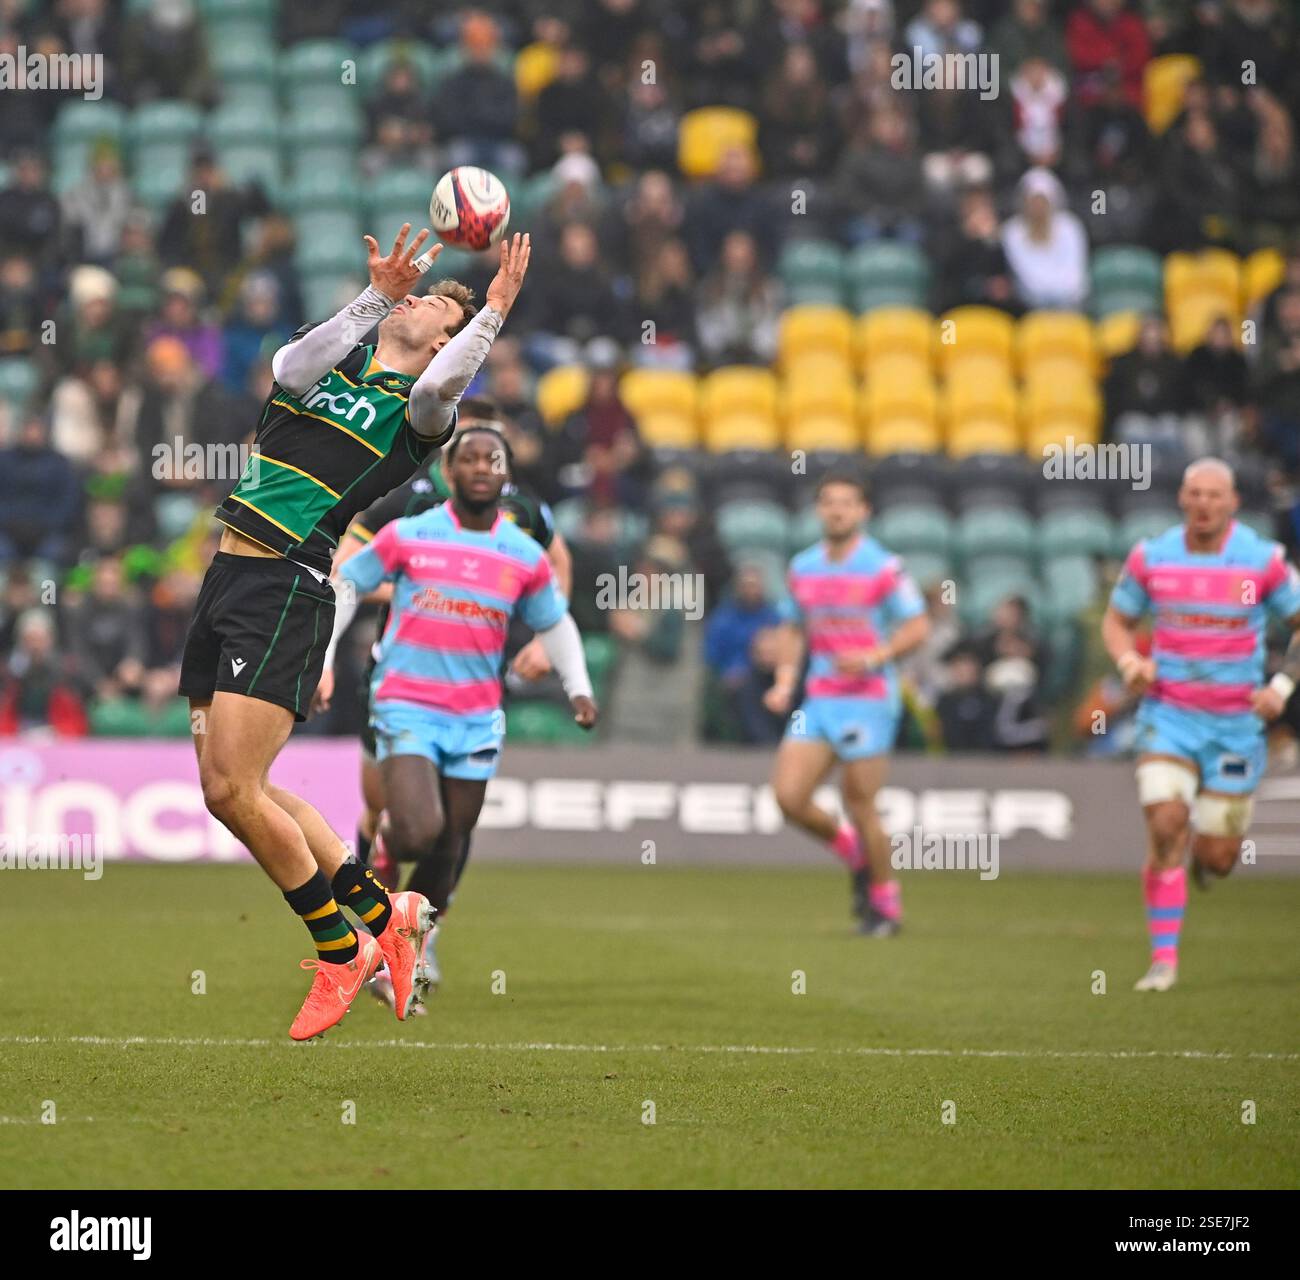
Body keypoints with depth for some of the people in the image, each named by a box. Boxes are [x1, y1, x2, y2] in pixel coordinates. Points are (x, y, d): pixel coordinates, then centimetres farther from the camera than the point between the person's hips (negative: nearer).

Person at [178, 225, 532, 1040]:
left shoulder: (418, 410, 2)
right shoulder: (332, 362, 16)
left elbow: (434, 393, -22)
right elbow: (291, 371, -7)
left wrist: (494, 311, -20)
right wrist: (376, 295, -13)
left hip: (288, 588, -7)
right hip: (228, 576, 7)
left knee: (234, 790, -14)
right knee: (234, 789, 6)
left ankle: (341, 955, 1)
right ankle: (385, 914, 19)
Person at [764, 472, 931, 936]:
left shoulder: (882, 567, -8)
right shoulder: (802, 568, 9)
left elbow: (917, 626, -7)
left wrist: (875, 657, -21)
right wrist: (785, 682, 7)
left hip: (868, 699, -5)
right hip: (818, 700, 5)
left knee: (859, 804, -5)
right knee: (789, 796, -7)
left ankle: (887, 904, 14)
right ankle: (854, 853, 21)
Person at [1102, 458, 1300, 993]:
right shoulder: (1150, 557, -2)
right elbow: (1116, 620, 11)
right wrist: (1129, 660, -10)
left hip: (1235, 722, 0)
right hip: (1168, 716, 0)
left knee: (1216, 859, 1)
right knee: (1165, 824, -19)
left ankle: (1208, 851, 41)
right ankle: (1164, 959, -10)